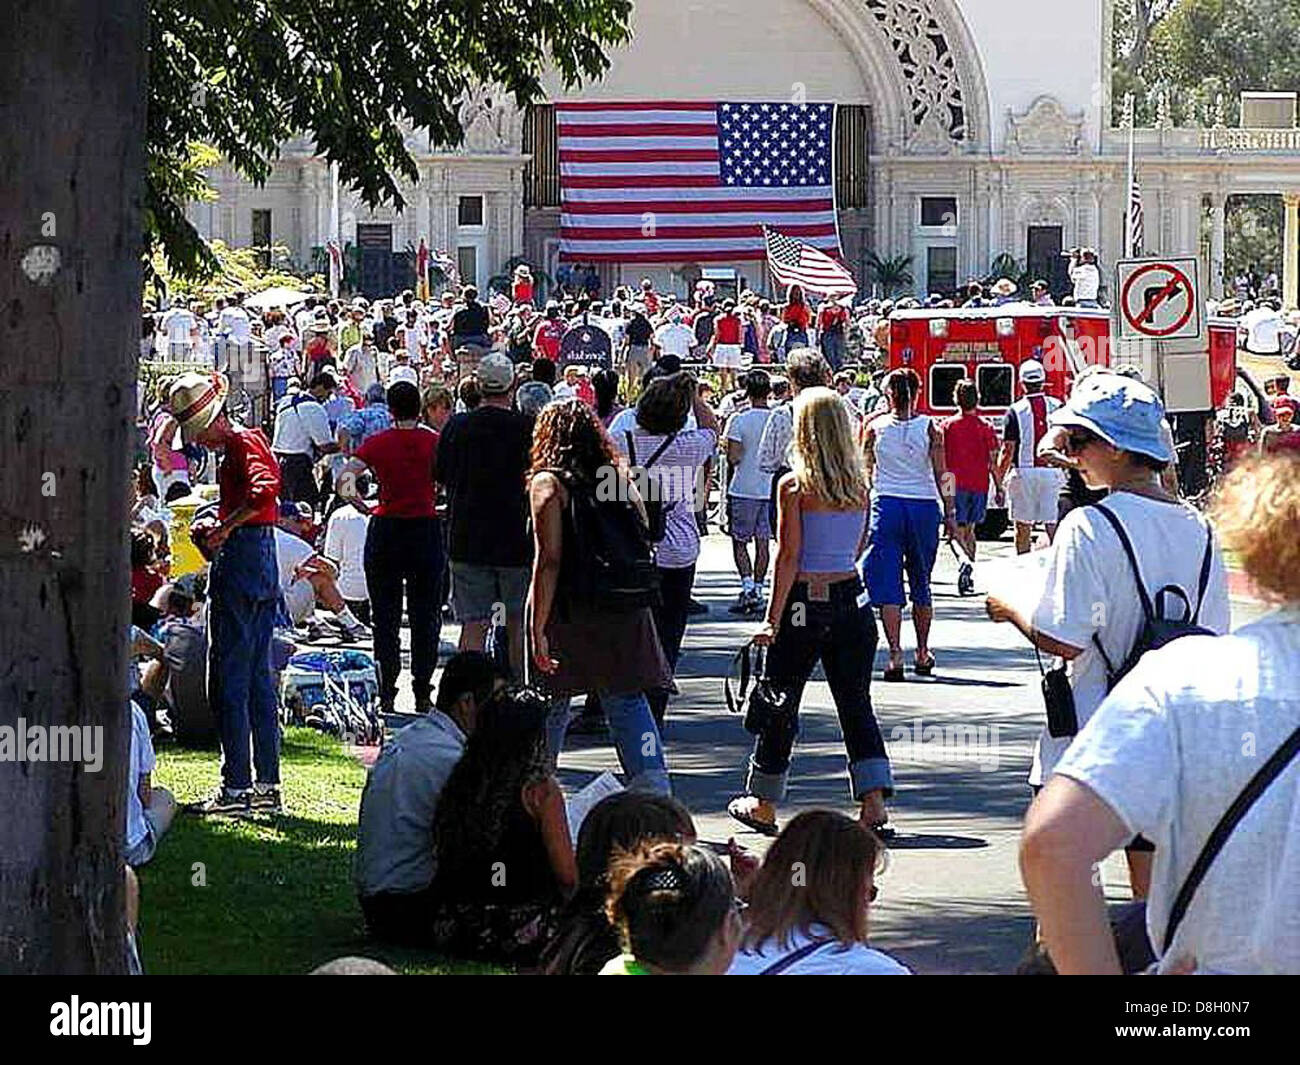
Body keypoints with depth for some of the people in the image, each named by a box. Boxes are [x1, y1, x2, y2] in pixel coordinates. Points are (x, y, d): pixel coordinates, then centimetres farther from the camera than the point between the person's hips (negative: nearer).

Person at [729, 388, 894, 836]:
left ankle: (763, 804, 22)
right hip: (852, 600, 4)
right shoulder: (860, 484, 3)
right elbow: (859, 547, 12)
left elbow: (789, 556, -12)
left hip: (805, 603, -4)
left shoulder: (794, 485, -10)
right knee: (856, 706, 7)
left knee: (780, 704, 10)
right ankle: (874, 801, -5)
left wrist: (772, 620, -10)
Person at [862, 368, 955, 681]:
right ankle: (922, 654, 22)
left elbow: (865, 473, 3)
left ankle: (895, 653, -13)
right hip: (924, 505, 1)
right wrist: (950, 512, 4)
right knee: (921, 584, 15)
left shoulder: (874, 427, -1)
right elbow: (941, 474, -2)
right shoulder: (929, 428, -2)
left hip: (886, 504, -1)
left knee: (887, 585, -1)